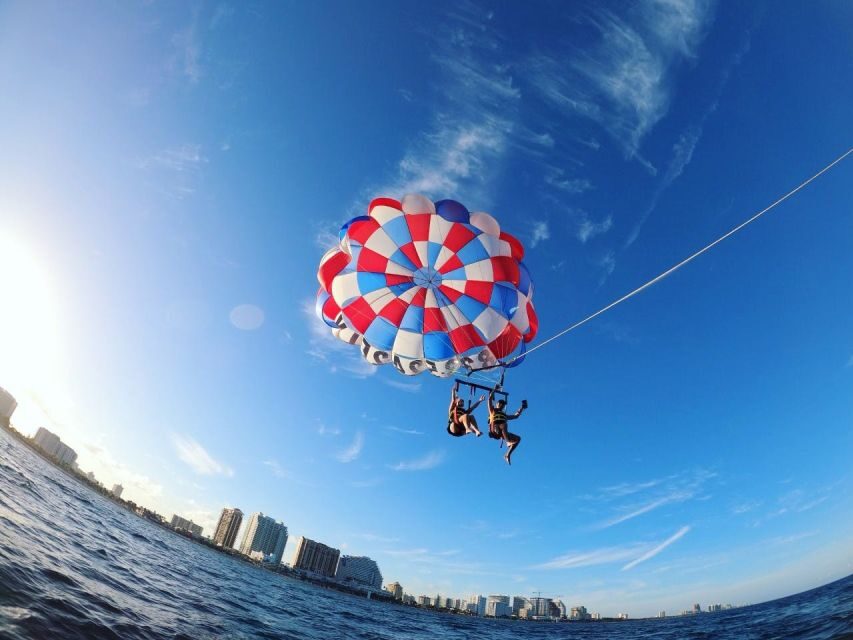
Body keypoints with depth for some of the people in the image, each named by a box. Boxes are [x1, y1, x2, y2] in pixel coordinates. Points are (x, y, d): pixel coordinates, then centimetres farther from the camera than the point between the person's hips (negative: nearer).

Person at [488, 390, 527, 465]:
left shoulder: (504, 415, 39)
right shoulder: (492, 411, 24)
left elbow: (516, 416, 39)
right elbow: (490, 398, 17)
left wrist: (522, 407, 37)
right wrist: (495, 389, 22)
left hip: (502, 433, 6)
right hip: (495, 431, -6)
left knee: (518, 438, -2)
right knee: (503, 424, -34)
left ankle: (507, 455, -5)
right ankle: (508, 441, -54)